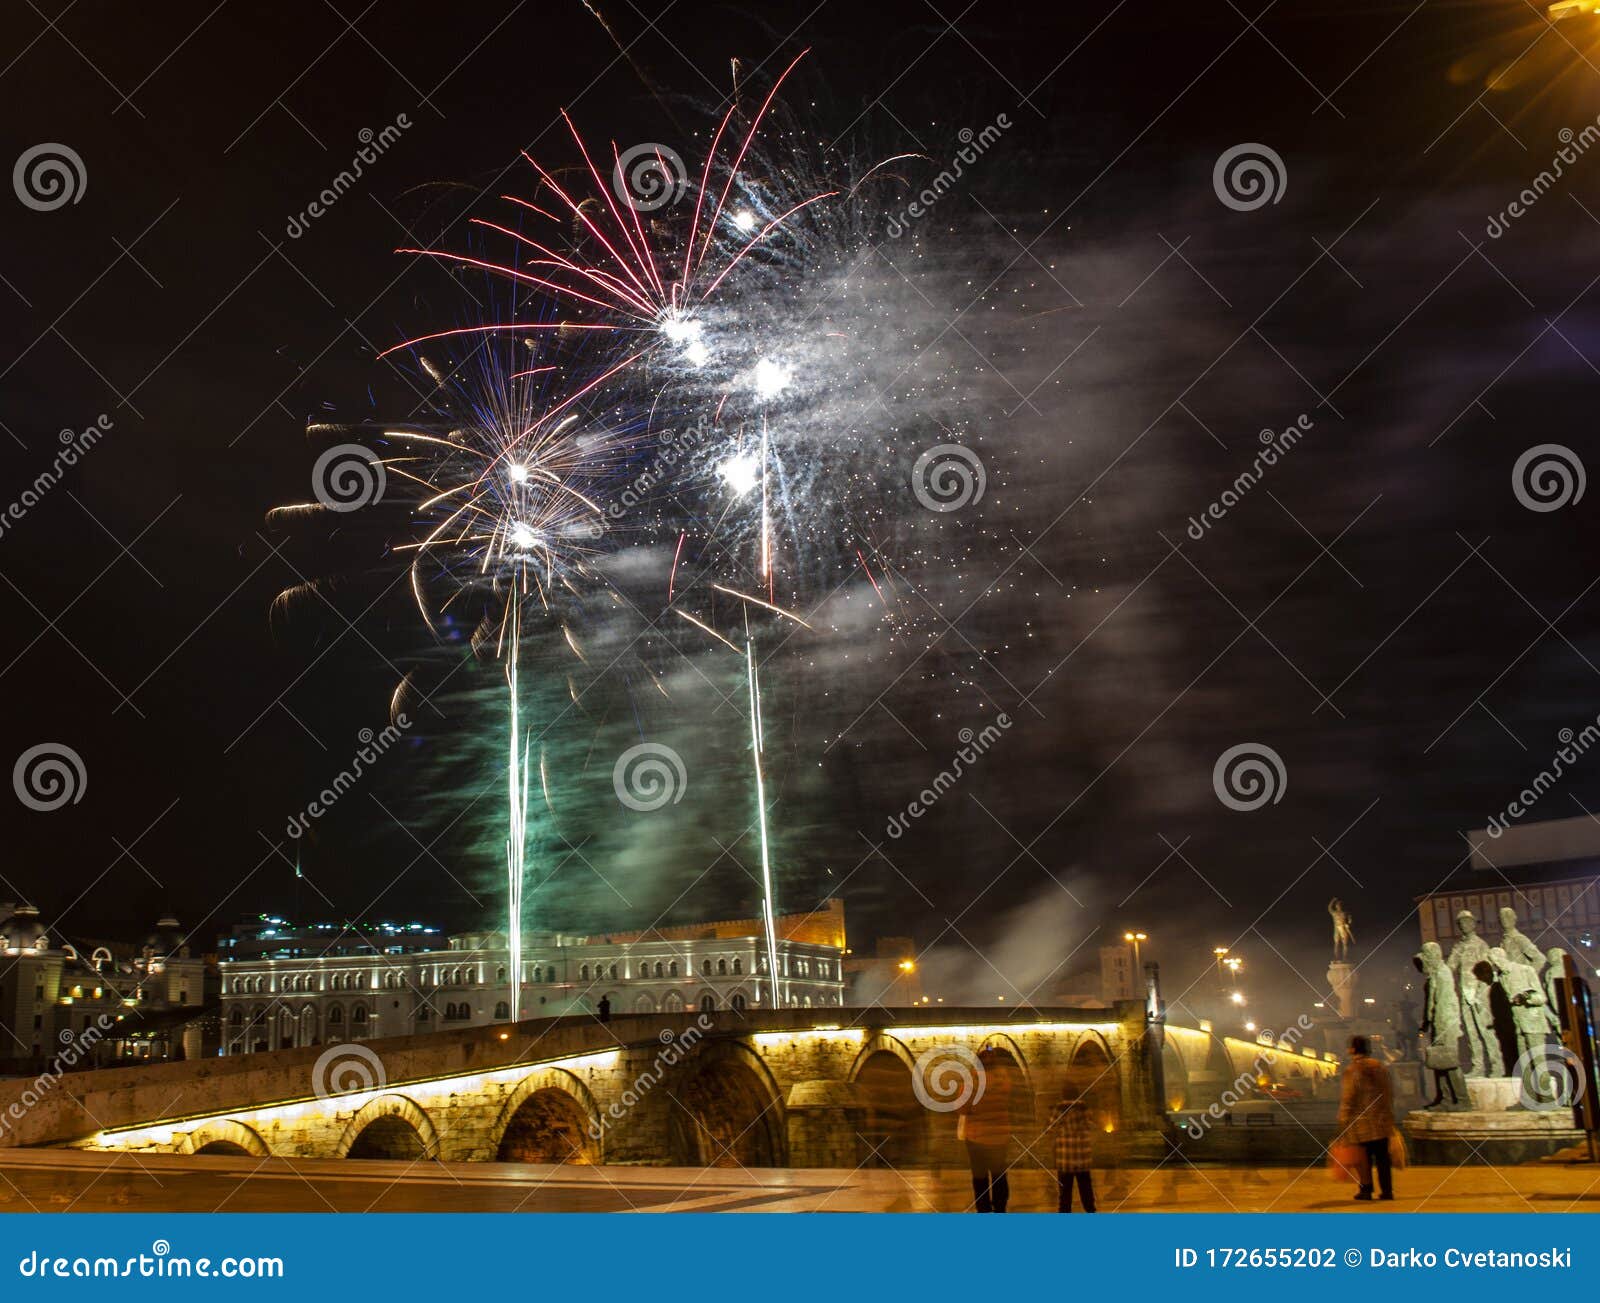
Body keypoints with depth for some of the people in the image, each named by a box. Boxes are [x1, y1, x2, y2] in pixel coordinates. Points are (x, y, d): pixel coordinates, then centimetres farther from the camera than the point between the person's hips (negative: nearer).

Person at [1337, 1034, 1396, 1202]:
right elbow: (1390, 1094, 13)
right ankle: (1387, 1190, 9)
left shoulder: (1351, 1070, -10)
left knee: (1364, 1157, 5)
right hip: (1382, 1121, 5)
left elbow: (1347, 1099, -12)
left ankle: (1366, 1189, 7)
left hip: (1362, 1123, -4)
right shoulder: (1381, 1067, 7)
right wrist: (1389, 1116, 21)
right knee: (1382, 1157, 9)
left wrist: (1343, 1123, -8)